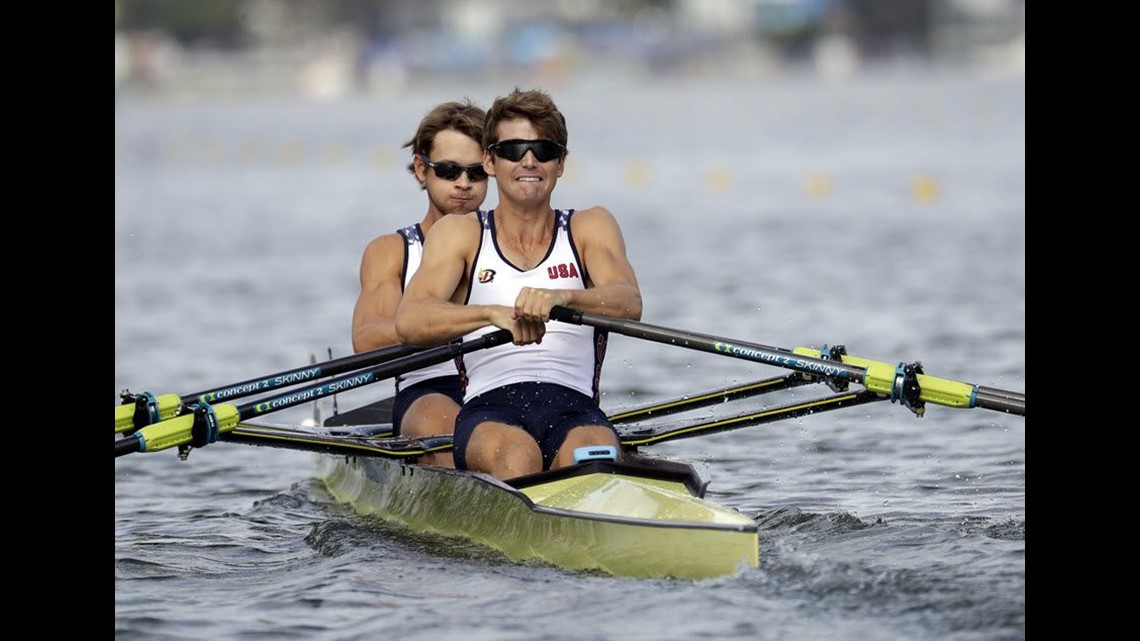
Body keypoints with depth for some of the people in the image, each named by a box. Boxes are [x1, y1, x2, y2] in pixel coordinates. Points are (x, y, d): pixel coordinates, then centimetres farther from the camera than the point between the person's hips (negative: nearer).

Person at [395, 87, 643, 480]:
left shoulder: (589, 228, 18)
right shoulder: (459, 233, 15)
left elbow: (630, 304, -4)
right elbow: (408, 322, -4)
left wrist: (560, 297, -26)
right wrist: (493, 313, -23)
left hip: (574, 407, 1)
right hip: (489, 410, -1)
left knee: (590, 455, -35)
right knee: (517, 455, -37)